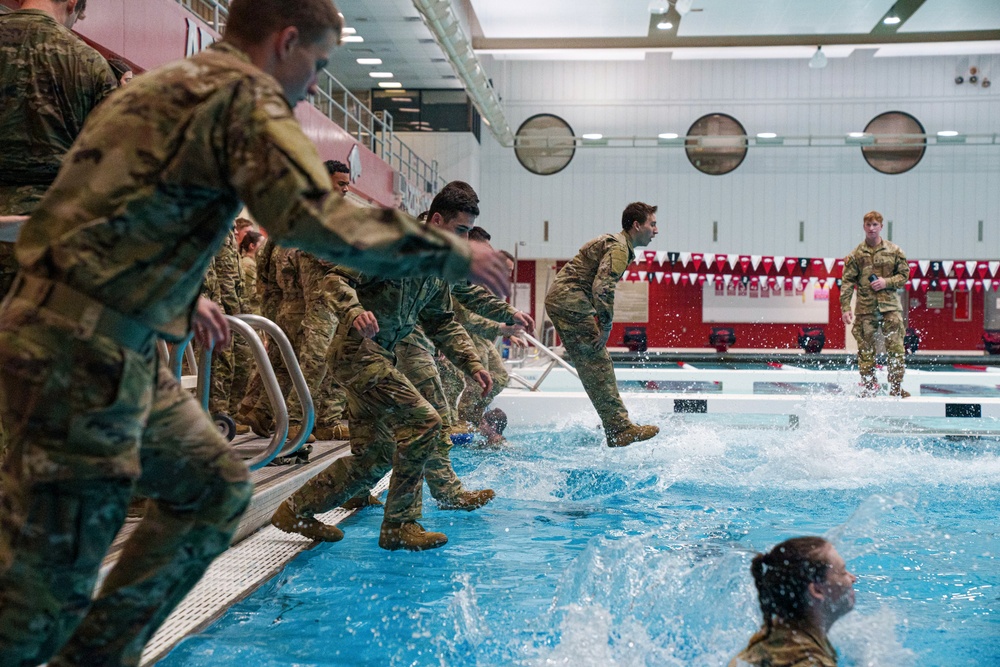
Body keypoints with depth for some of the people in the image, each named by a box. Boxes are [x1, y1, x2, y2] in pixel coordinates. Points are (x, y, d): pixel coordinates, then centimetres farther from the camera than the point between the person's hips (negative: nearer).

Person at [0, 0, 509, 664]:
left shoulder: (164, 85, 20)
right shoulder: (245, 92, -10)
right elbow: (317, 218, -24)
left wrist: (177, 297, 27)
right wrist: (455, 255, -13)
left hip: (119, 354, 10)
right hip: (82, 359, -10)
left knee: (215, 485, 17)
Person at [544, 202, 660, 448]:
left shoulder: (614, 242, 22)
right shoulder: (619, 247, -11)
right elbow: (603, 288, -24)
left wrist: (598, 325, 18)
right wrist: (605, 328, -19)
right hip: (571, 300, -10)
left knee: (590, 367, 9)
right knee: (598, 364, -11)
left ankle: (615, 428, 13)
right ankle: (620, 429, -10)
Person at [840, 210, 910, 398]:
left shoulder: (894, 251, 5)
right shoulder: (856, 254, 3)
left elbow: (904, 275, 10)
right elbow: (847, 282, 0)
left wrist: (887, 282, -9)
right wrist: (845, 308, -8)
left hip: (890, 306, 0)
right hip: (865, 308, 0)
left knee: (896, 348, -4)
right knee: (866, 350, 2)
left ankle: (896, 388, 3)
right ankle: (868, 387, 11)